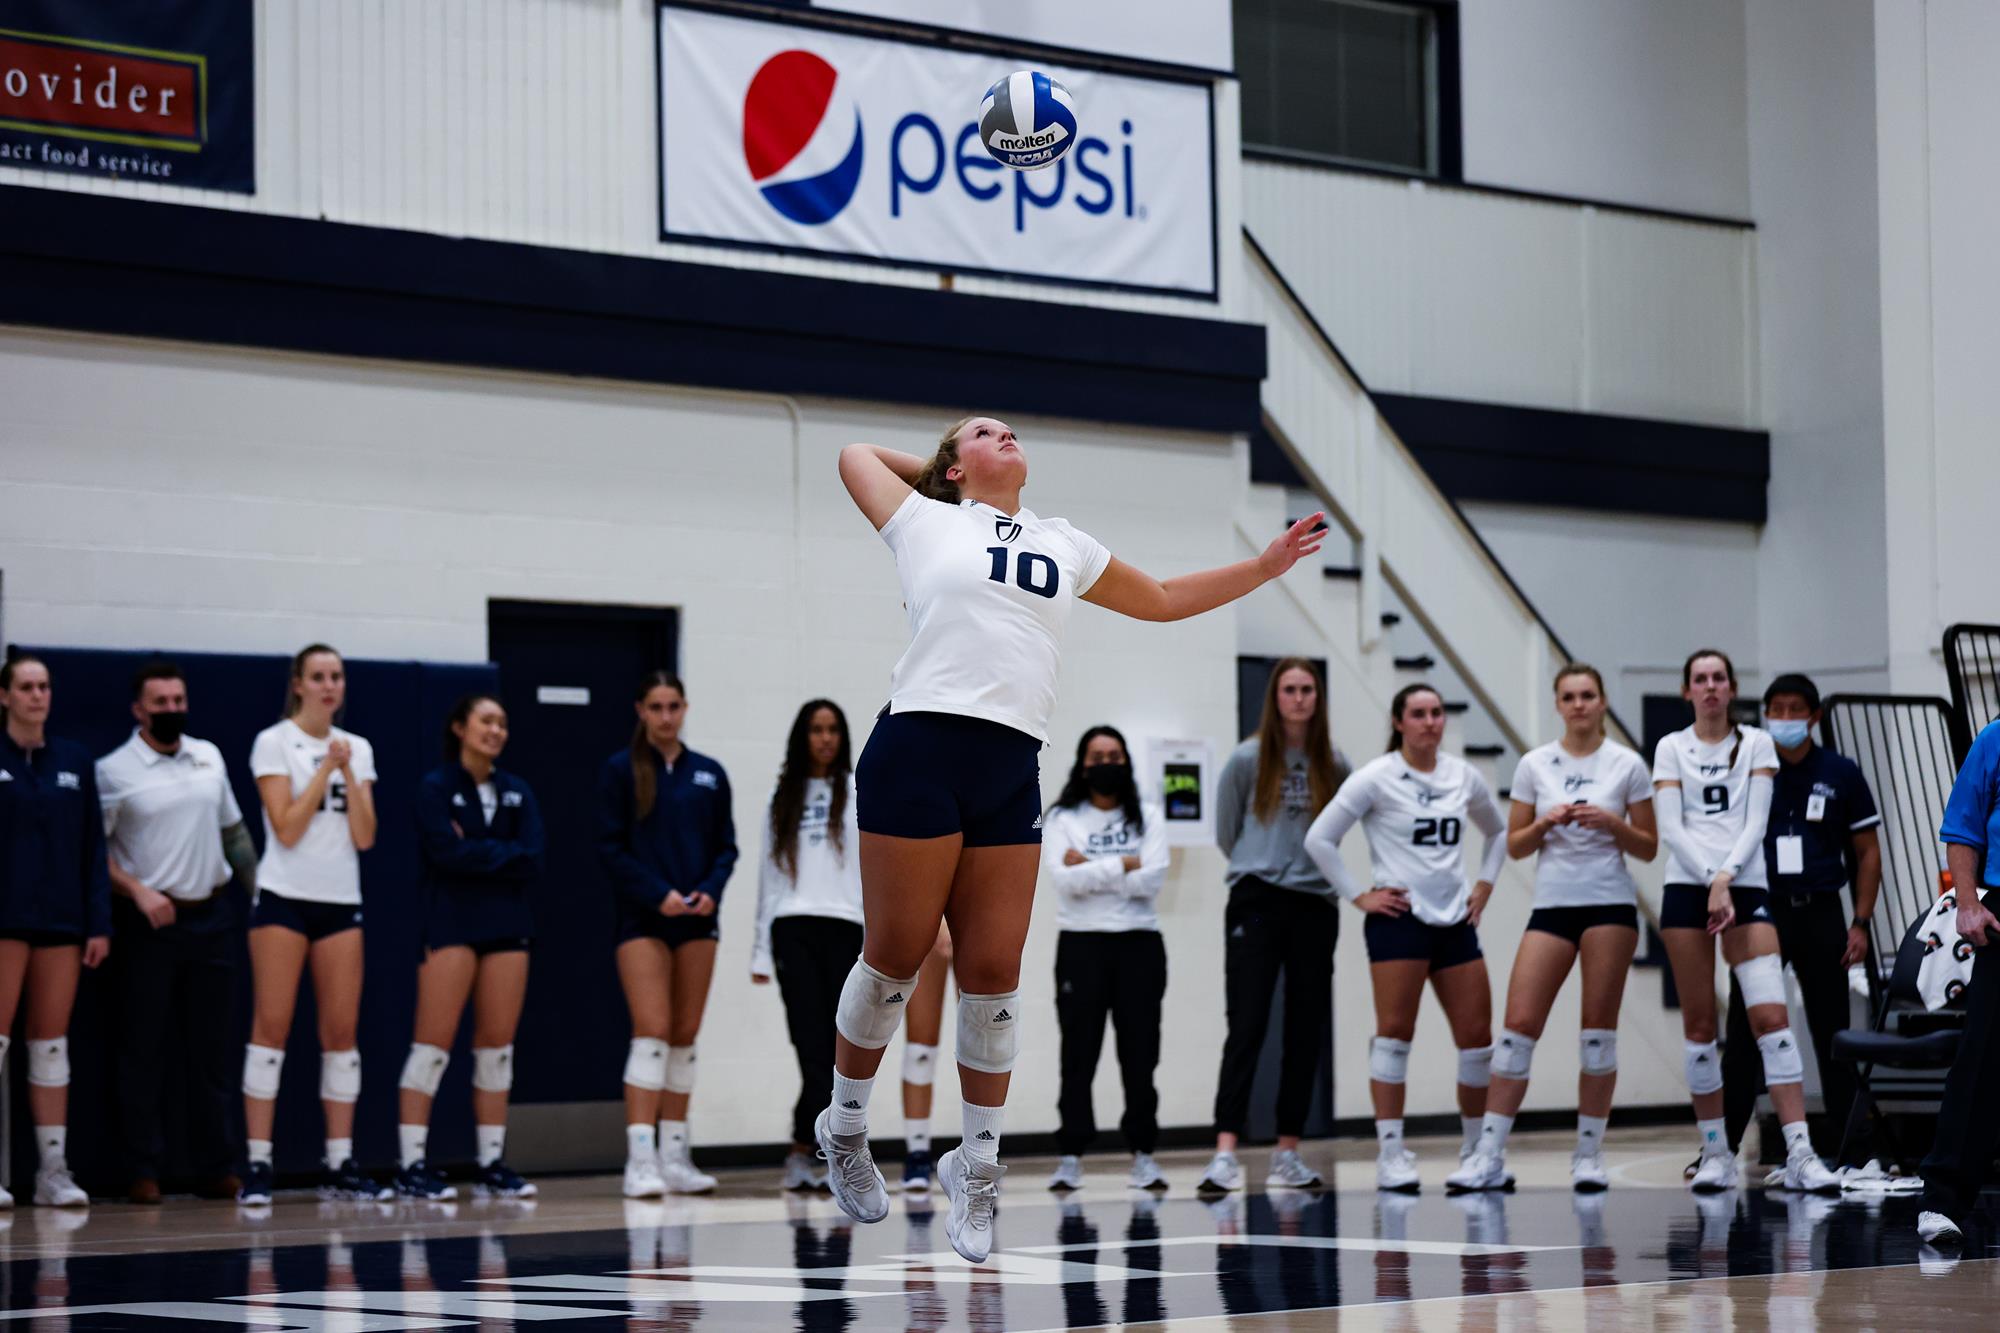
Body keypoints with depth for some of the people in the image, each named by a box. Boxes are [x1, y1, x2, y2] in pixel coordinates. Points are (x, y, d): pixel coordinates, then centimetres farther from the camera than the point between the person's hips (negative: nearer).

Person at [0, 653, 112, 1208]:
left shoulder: (75, 760, 10)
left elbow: (94, 847, 10)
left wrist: (100, 923, 4)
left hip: (62, 921, 4)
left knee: (52, 1044, 5)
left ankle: (54, 1168, 7)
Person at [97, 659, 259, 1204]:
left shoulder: (209, 757, 10)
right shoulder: (114, 770, -4)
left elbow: (234, 831, 17)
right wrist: (137, 891, -17)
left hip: (212, 917, 4)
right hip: (149, 921, -4)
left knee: (212, 1048, 6)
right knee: (144, 1051, -1)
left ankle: (215, 1168, 10)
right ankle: (144, 1172, 4)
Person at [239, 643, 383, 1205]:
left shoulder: (357, 748, 11)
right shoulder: (274, 743, -3)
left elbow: (364, 837, 3)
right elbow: (286, 828, -12)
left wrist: (349, 773, -6)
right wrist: (328, 769, -10)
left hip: (341, 902, 5)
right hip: (285, 897, -5)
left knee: (342, 1031, 3)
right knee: (271, 1027, -6)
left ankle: (340, 1167, 6)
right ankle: (258, 1167, -6)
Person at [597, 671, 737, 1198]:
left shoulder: (709, 774, 9)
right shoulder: (620, 770, -1)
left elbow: (726, 845, 11)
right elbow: (610, 847, -5)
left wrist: (711, 890, -8)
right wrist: (659, 894, -15)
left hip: (697, 918, 4)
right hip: (643, 918, -4)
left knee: (686, 1036, 6)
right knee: (652, 1030, -13)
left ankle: (675, 1156, 11)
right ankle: (640, 1159, -15)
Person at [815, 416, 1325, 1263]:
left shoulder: (1063, 546, 23)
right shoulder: (925, 521, 12)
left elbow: (1163, 600, 35)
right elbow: (855, 452, 26)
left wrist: (1265, 566, 32)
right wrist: (936, 466, 32)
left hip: (1011, 772, 4)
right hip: (919, 750, -4)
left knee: (994, 973, 1)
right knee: (895, 956, 0)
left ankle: (977, 1163, 10)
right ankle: (845, 1126, 18)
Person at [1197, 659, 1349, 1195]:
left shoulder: (1334, 765, 5)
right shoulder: (1248, 759, -1)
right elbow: (1226, 830, 10)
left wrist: (1308, 867, 13)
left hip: (1315, 905, 3)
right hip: (1257, 903, -3)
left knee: (1306, 1030, 5)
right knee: (1247, 1026, -12)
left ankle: (1287, 1153, 12)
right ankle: (1225, 1154, -18)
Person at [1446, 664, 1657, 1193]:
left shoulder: (1627, 765, 2)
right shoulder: (1534, 764, 7)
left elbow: (1648, 848, 5)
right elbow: (1514, 846, 9)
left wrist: (1612, 823, -13)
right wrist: (1545, 823, -10)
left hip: (1610, 904, -1)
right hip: (1552, 905, 1)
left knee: (1599, 1028, -2)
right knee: (1519, 1023, -8)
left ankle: (1589, 1154, 7)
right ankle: (1489, 1155, -6)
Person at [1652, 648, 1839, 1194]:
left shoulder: (1756, 744, 9)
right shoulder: (1671, 748, 9)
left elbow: (1756, 821, 0)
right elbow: (1670, 828, -1)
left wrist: (1726, 876, -14)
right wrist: (1710, 882, -13)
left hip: (1746, 888, -1)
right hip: (1686, 888, 1)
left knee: (1771, 1016, -13)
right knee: (1699, 1025, 1)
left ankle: (1800, 1154, -17)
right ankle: (1715, 1153, 7)